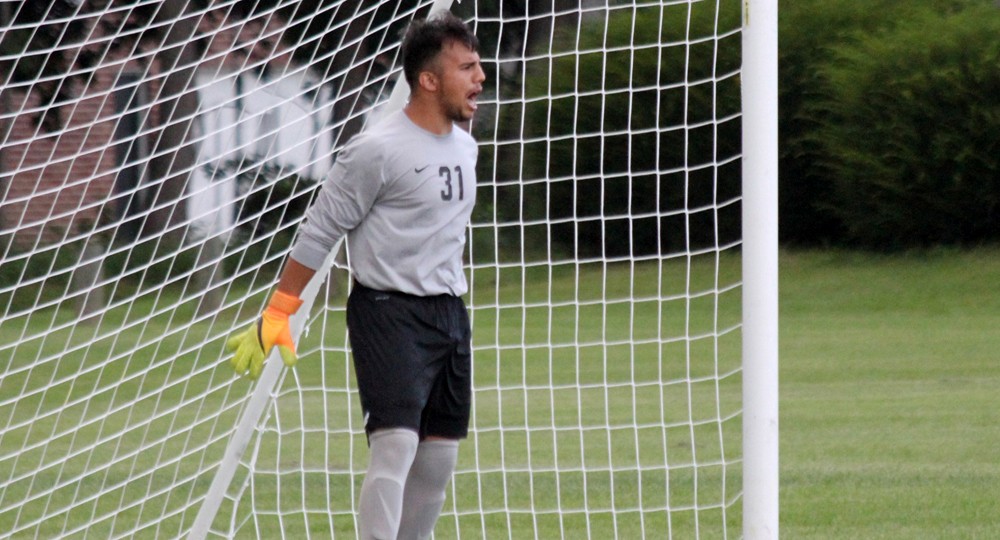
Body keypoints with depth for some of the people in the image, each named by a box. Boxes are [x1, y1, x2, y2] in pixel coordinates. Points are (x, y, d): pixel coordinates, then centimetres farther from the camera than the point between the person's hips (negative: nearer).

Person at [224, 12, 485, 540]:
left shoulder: (464, 146, 11)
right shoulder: (377, 150, -14)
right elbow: (318, 232, -9)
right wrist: (277, 314, -8)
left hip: (449, 314, 8)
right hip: (388, 312, -8)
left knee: (439, 457, 7)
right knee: (395, 446, -19)